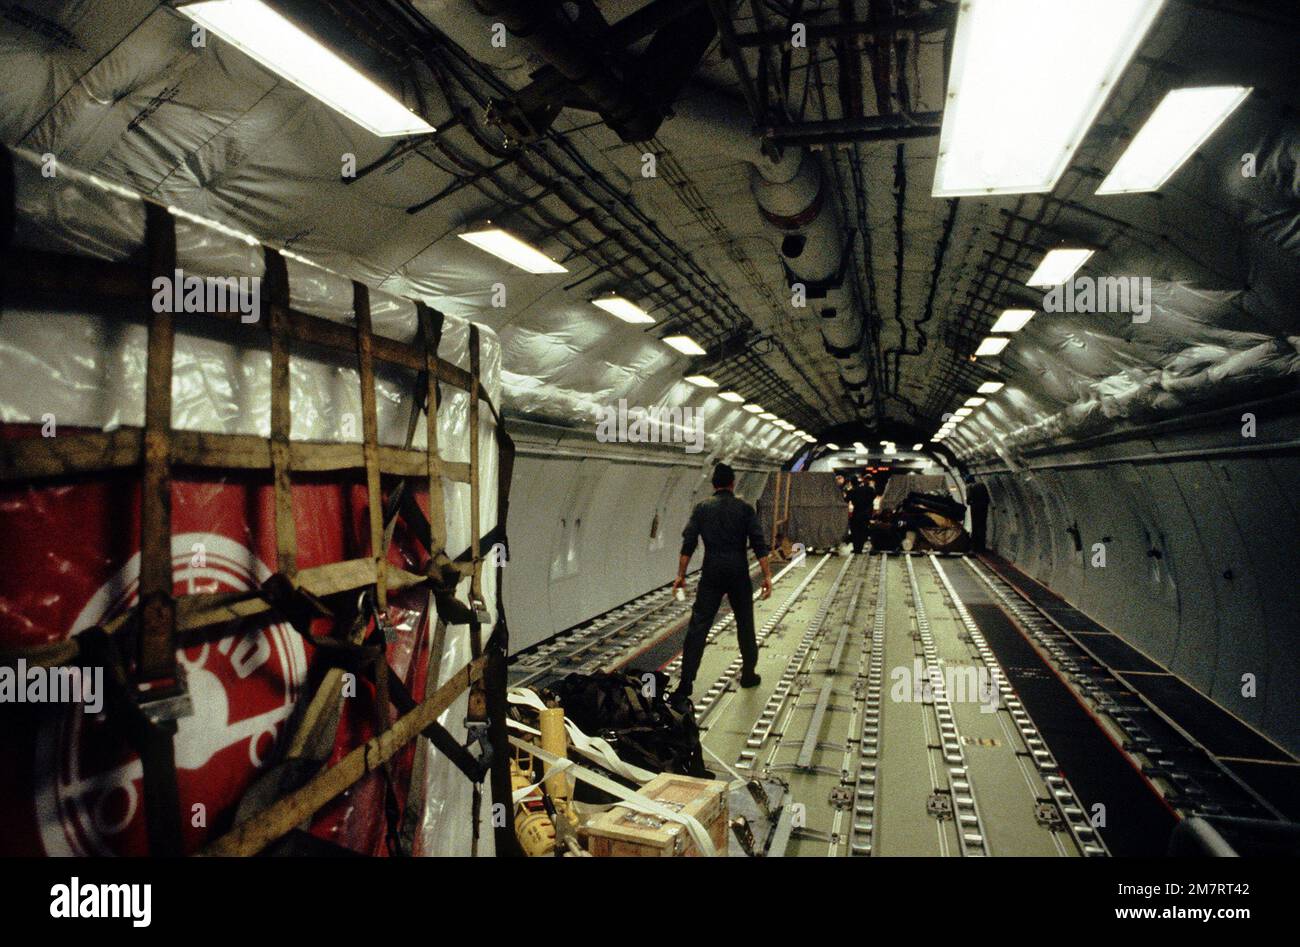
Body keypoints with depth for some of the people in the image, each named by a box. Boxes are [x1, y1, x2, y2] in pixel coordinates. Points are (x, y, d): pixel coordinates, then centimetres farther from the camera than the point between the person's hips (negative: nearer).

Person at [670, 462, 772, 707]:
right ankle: (748, 674, 27)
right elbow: (759, 544, -5)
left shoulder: (702, 508, 3)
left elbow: (688, 543, -2)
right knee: (745, 625, 16)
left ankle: (685, 684, -8)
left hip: (711, 574, 0)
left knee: (698, 627, -2)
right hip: (739, 574, 0)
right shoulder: (744, 508, 1)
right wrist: (767, 576, -3)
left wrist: (681, 575, 2)